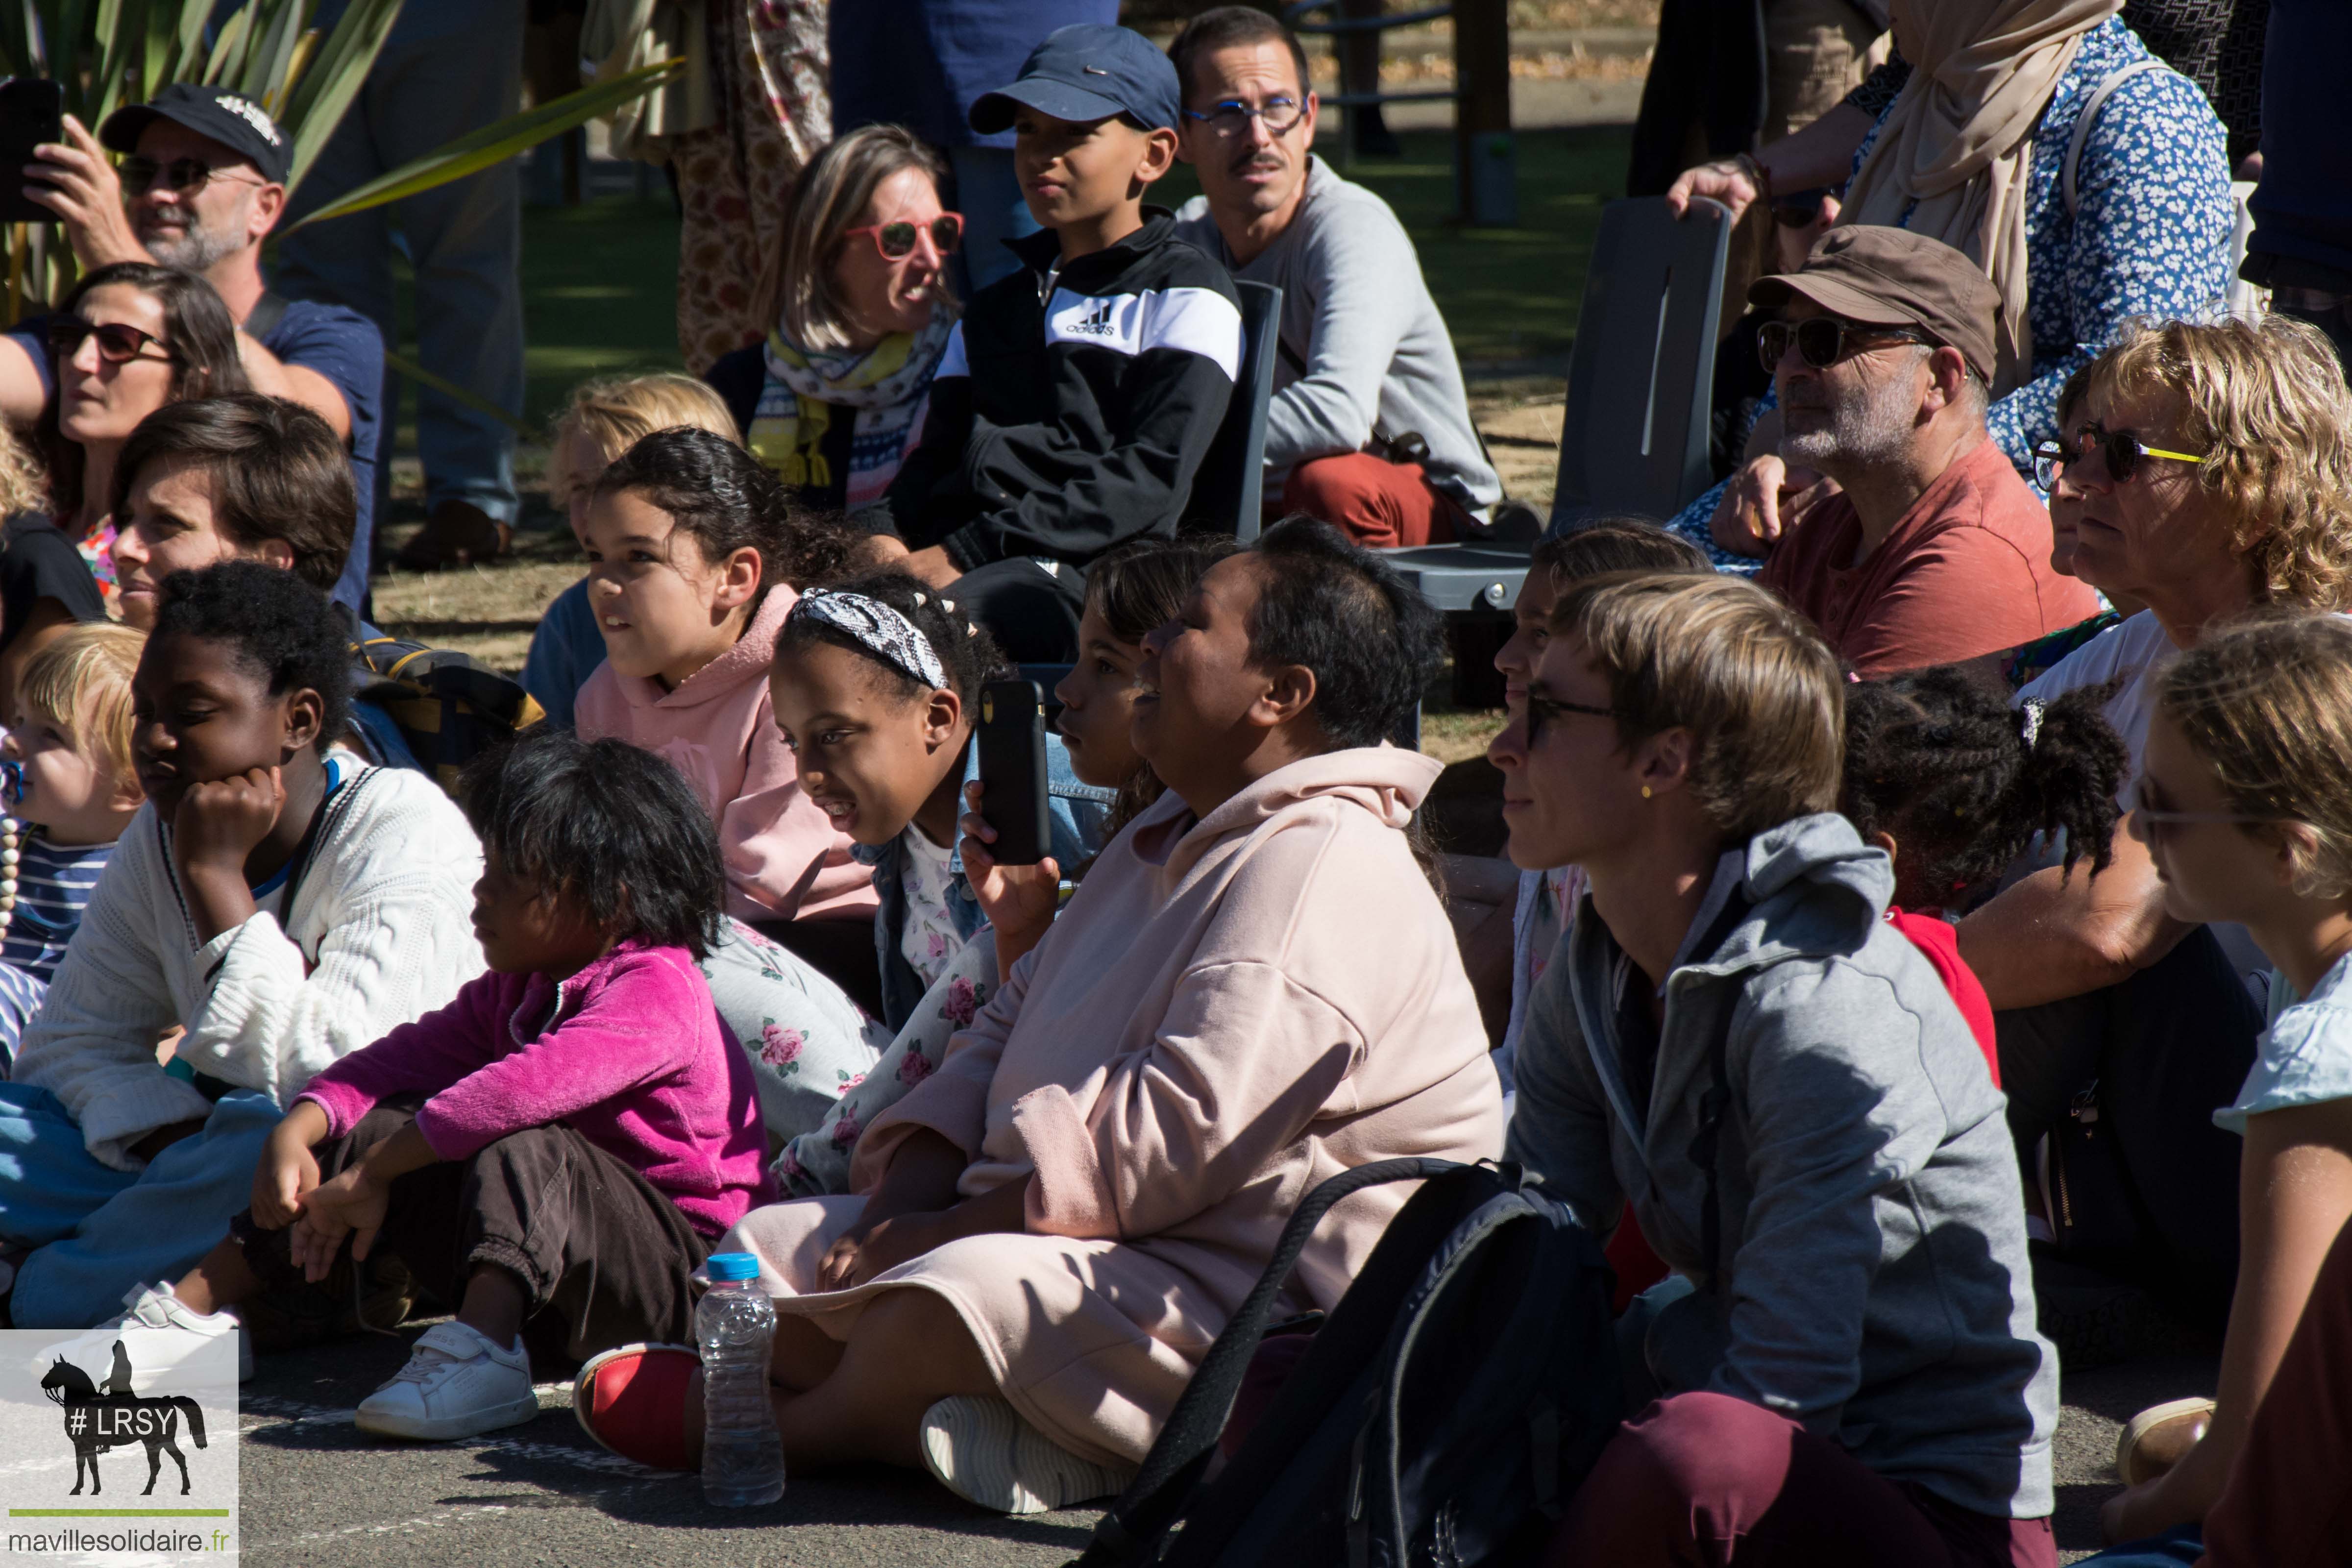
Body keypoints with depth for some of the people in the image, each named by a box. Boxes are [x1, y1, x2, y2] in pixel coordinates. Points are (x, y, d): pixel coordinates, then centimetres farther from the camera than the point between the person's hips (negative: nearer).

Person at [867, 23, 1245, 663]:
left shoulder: (1188, 297, 9)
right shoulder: (993, 309, 33)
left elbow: (1152, 476, -5)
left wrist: (966, 554, -13)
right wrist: (883, 539, -2)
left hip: (1077, 568, -6)